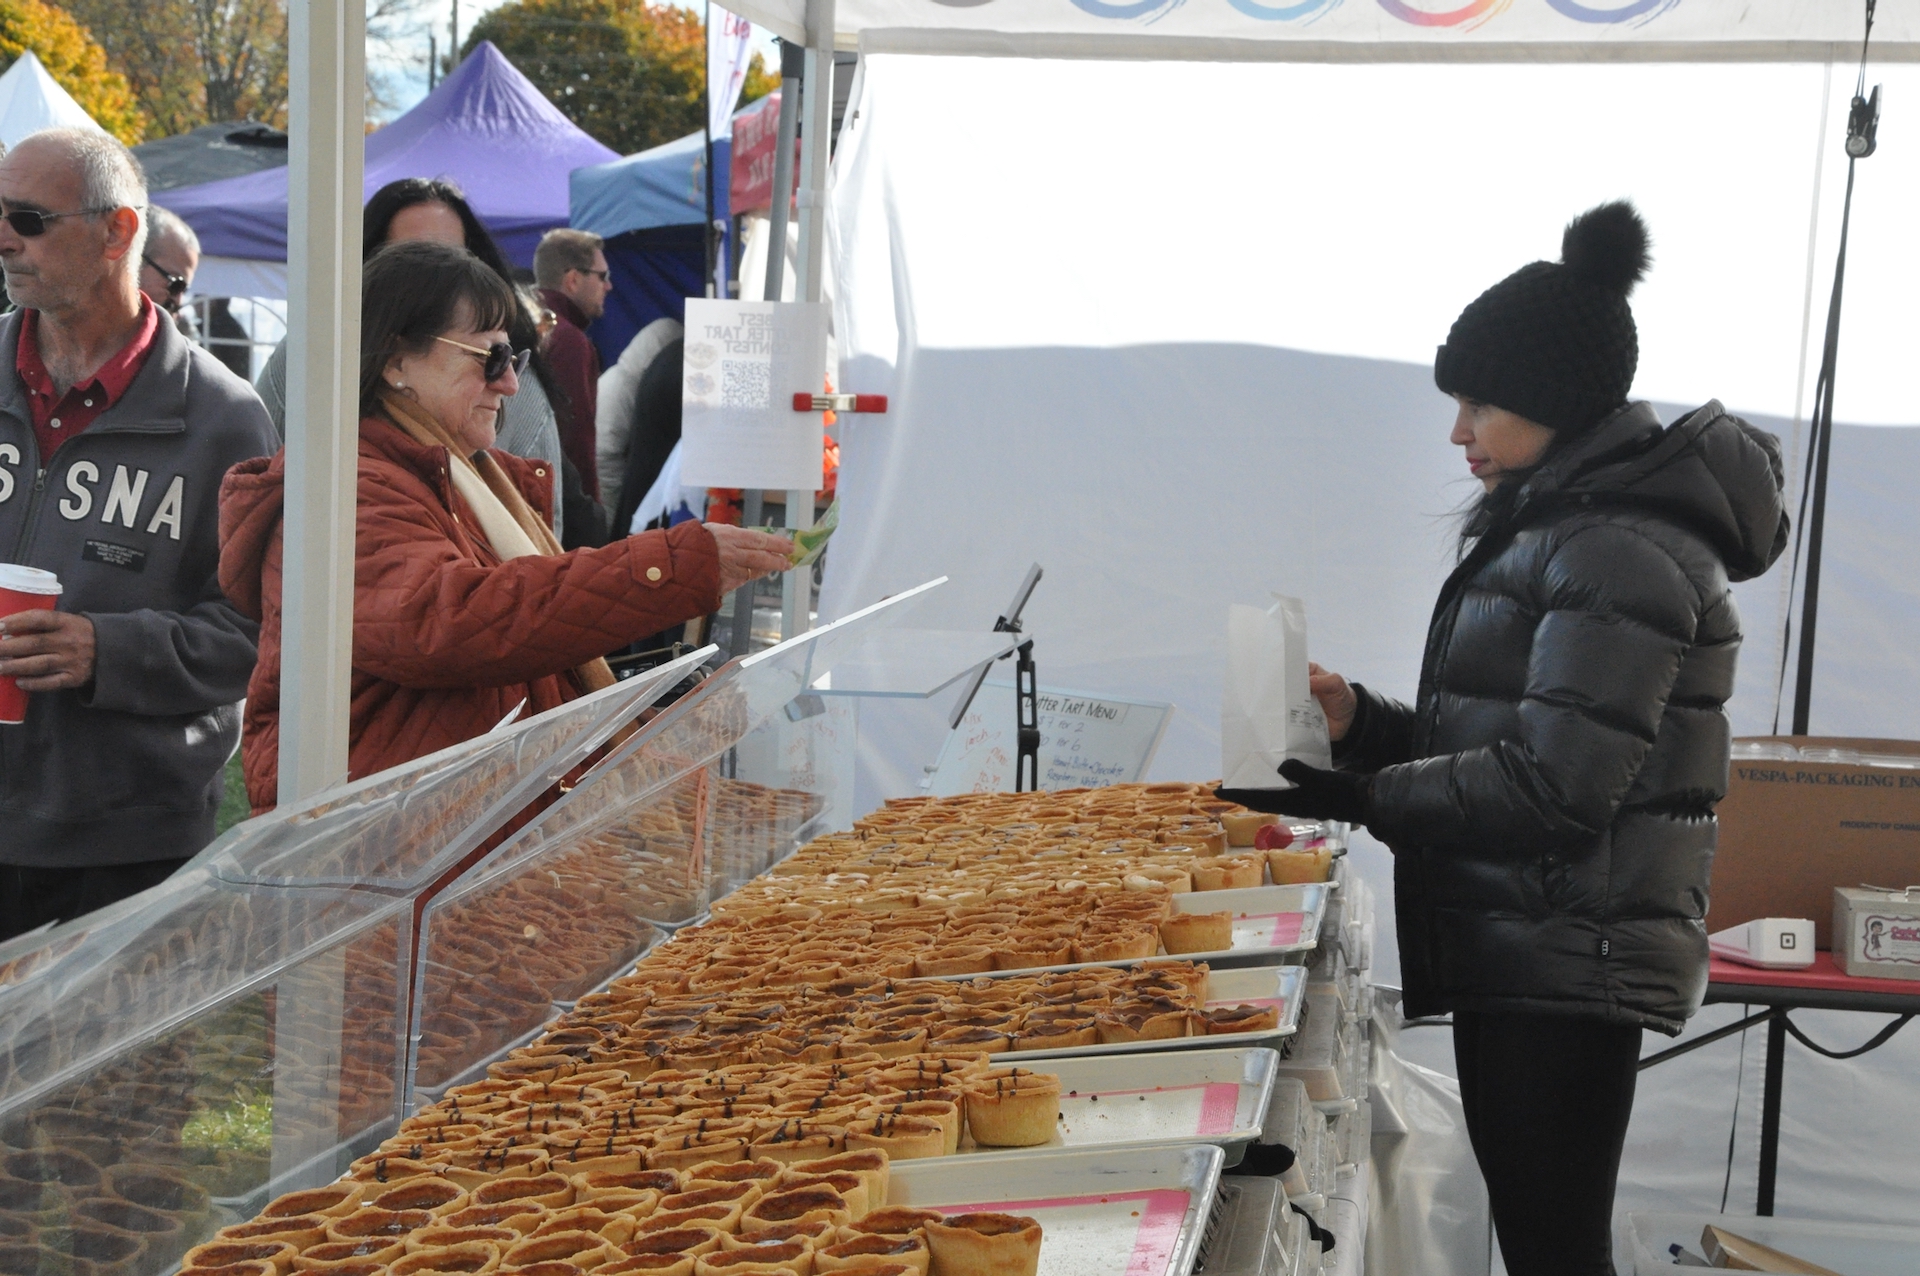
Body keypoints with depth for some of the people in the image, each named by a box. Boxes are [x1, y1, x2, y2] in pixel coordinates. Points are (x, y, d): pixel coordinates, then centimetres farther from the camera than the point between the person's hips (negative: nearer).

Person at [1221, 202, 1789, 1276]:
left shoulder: (1620, 551, -17)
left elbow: (1553, 784, -23)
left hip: (1571, 963, -10)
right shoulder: (1551, 528, 15)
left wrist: (1362, 797, -14)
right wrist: (1357, 718, 2)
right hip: (1513, 946, 10)